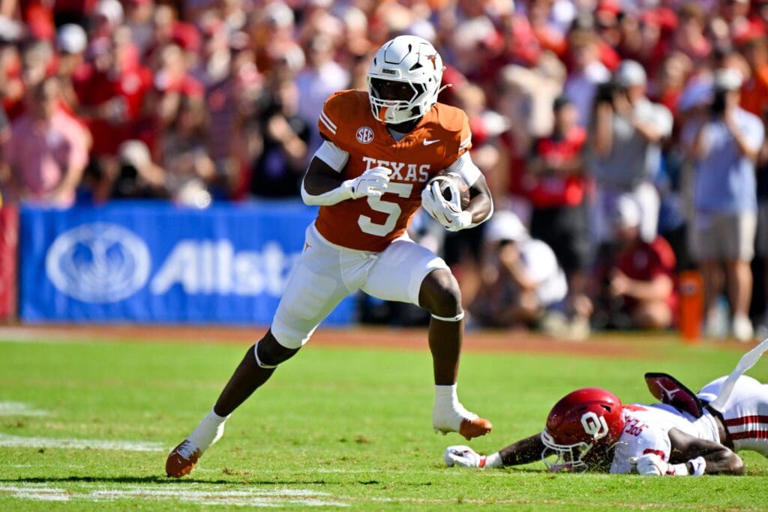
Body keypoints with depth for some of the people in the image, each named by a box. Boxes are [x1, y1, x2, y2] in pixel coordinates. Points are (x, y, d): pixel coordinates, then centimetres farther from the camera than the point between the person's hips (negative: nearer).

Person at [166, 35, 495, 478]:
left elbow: (484, 200, -8)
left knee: (447, 293, -28)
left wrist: (461, 217, -31)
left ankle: (447, 408, -13)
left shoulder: (444, 133, -14)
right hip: (331, 250, -1)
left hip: (388, 251, 1)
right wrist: (355, 186, -37)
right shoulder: (351, 115, -18)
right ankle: (210, 428, 27)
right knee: (279, 345, 8)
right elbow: (311, 189, -17)